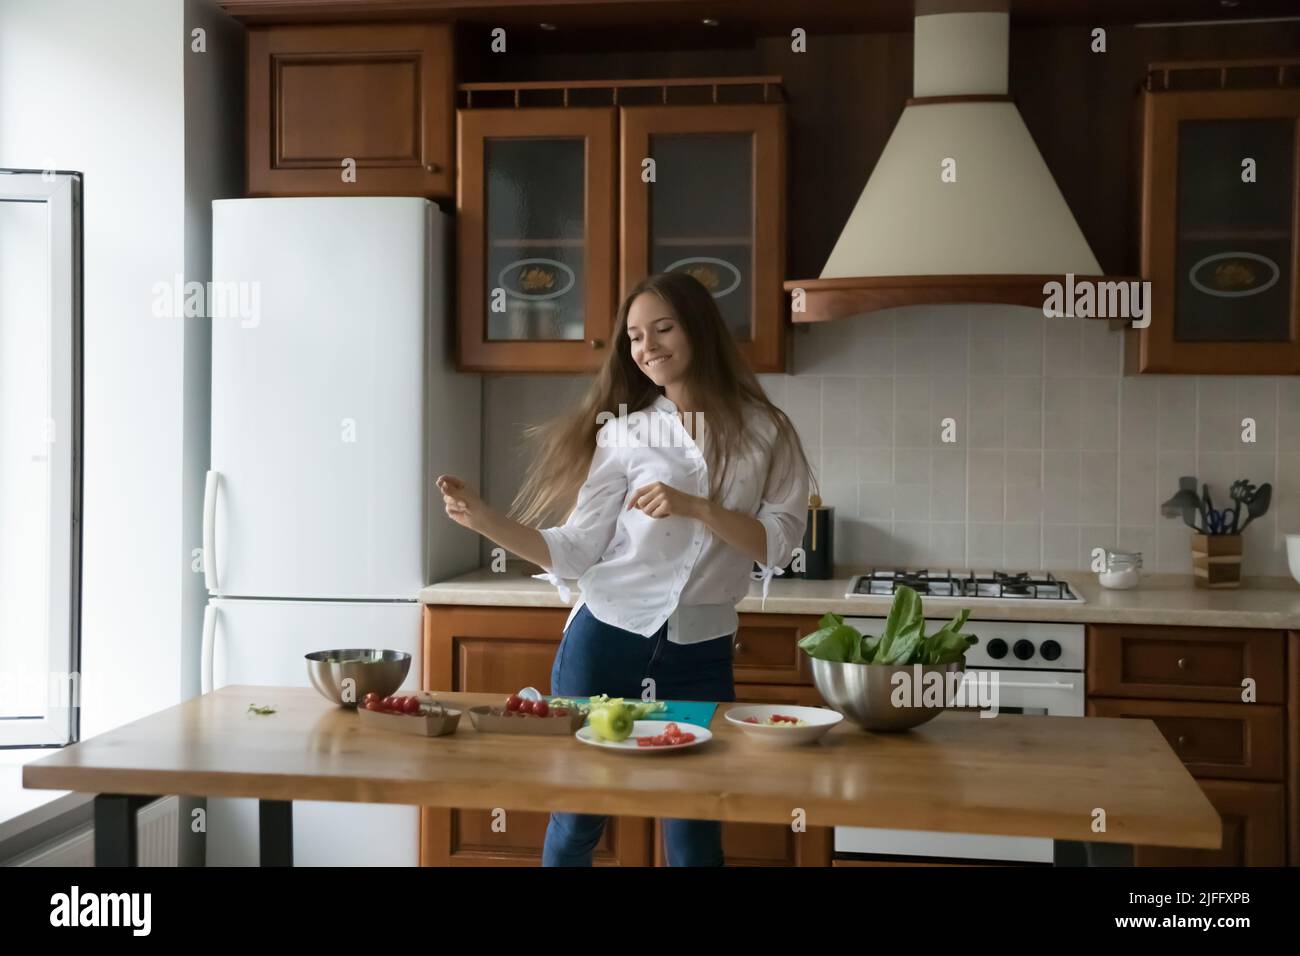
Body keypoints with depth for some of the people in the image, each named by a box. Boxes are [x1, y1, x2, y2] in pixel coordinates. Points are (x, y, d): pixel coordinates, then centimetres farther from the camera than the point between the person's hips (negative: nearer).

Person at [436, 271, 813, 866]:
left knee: (692, 829, 7)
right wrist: (484, 521, -15)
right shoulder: (623, 431, 1)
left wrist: (694, 507, -20)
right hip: (606, 639, 1)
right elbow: (576, 552, -3)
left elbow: (780, 544, -7)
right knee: (574, 819, 8)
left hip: (700, 654, 0)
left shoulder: (765, 432, 2)